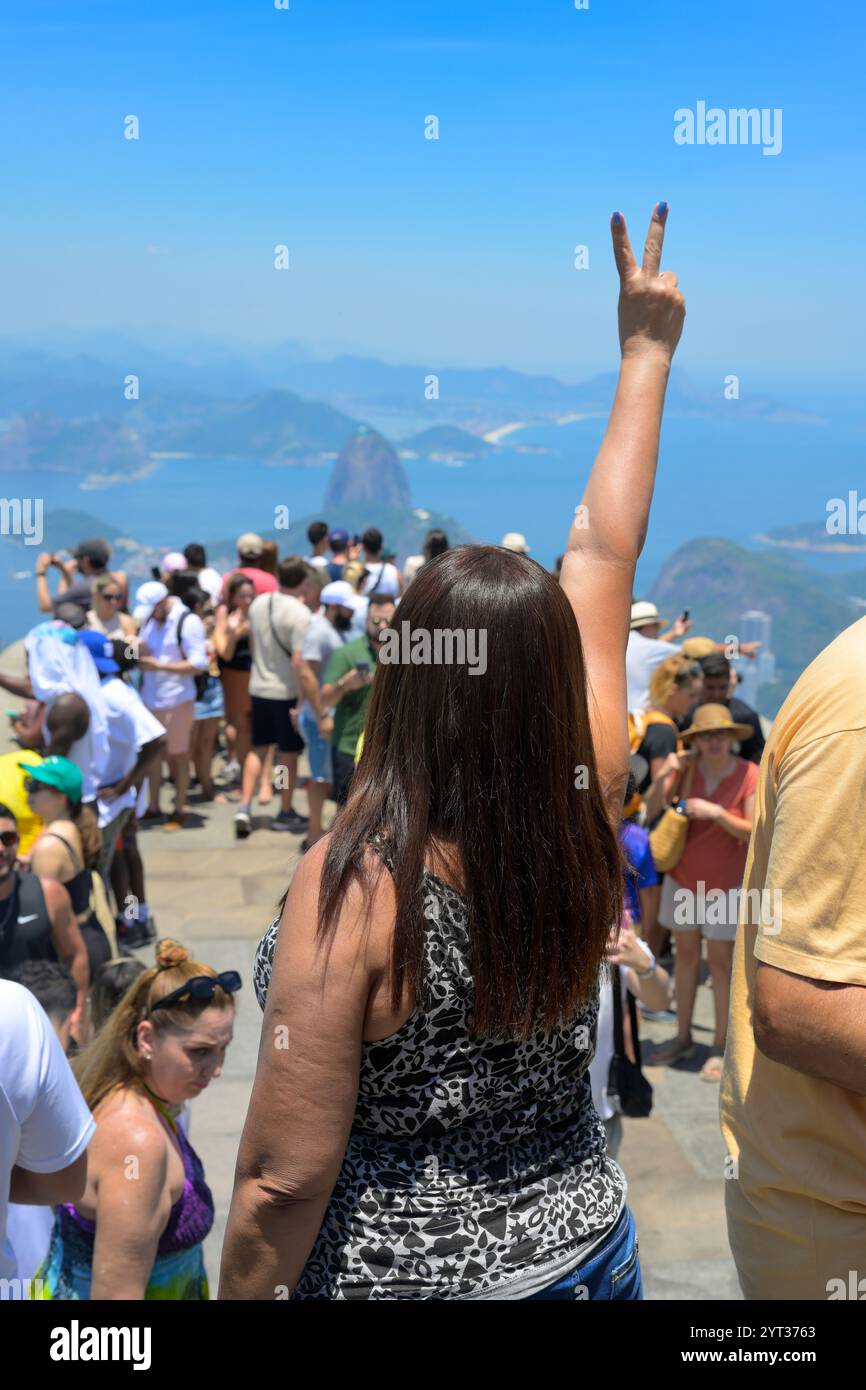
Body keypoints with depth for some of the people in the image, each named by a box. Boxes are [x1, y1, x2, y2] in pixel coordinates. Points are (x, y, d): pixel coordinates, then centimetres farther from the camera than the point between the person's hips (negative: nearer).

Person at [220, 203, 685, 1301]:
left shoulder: (356, 883, -28)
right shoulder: (584, 813, -14)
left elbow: (286, 1180, -23)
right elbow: (602, 559, -3)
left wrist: (242, 1292, -6)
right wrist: (645, 355, 7)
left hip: (400, 1270, -4)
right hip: (583, 1244, 4)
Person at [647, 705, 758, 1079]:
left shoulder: (749, 775, -15)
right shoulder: (686, 766, -10)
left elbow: (753, 833, -17)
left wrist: (717, 812, -31)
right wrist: (664, 778, -27)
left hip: (724, 884, -3)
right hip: (682, 878, 3)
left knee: (719, 963, 2)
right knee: (686, 956, 13)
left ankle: (720, 1048, 12)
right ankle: (683, 1038, 25)